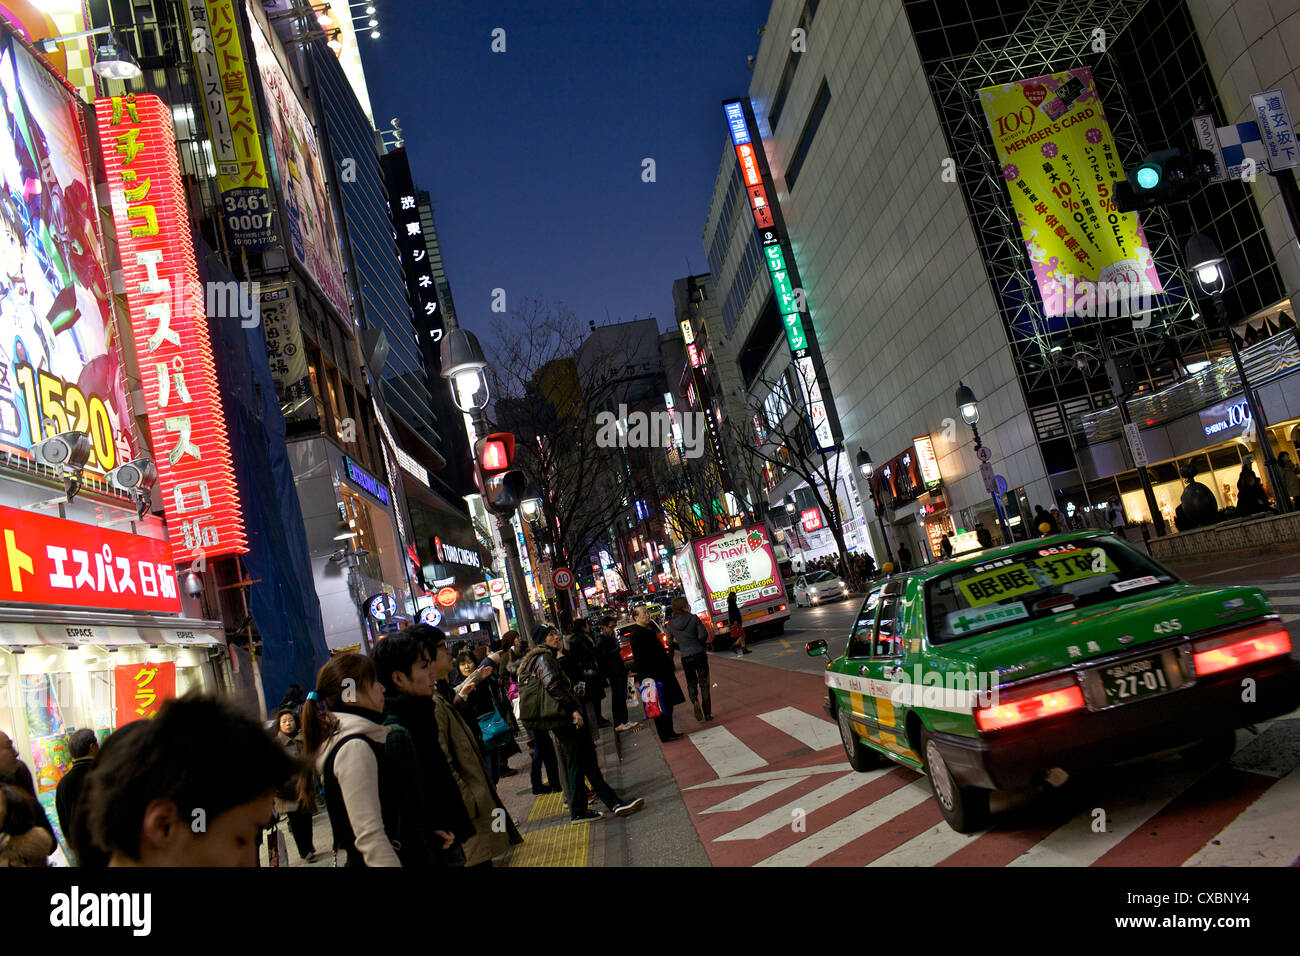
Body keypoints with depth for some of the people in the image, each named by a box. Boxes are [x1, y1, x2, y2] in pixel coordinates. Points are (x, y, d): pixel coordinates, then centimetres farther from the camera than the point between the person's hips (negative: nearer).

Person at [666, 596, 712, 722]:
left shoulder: (671, 623, 0)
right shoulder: (693, 618, -7)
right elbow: (704, 634, -11)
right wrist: (699, 642, 9)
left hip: (686, 658, 1)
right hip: (699, 654, -1)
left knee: (691, 683, 17)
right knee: (704, 683, 9)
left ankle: (695, 701, -13)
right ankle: (708, 714, 8)